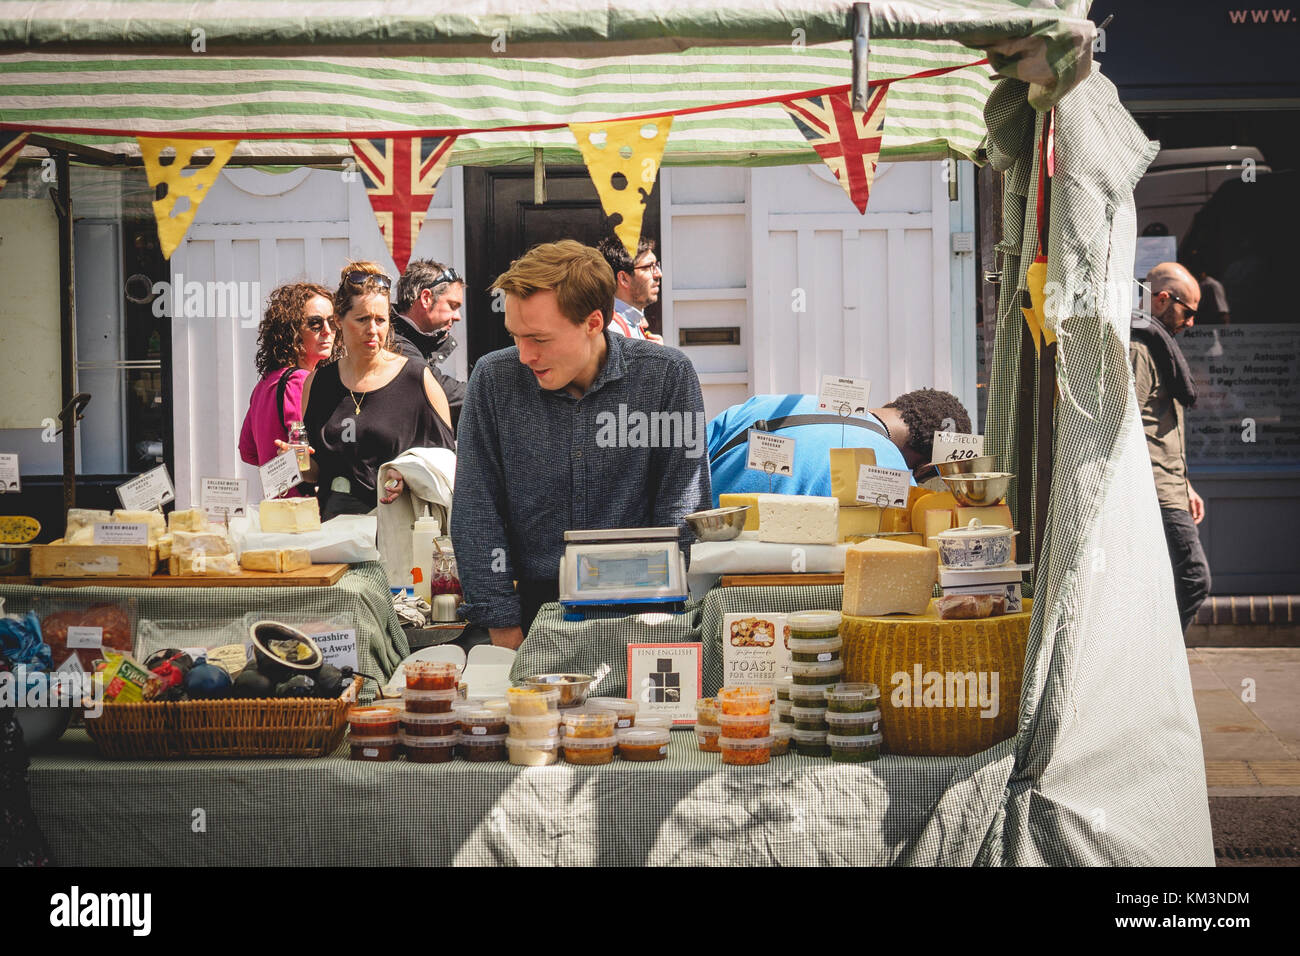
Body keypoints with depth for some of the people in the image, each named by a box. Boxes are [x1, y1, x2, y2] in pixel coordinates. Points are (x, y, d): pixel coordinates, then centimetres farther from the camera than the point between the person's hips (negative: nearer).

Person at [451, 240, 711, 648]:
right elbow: (476, 515, 2)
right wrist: (506, 633, -6)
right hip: (534, 605, 1)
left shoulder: (667, 375, -3)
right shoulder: (493, 378, 1)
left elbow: (680, 511, -2)